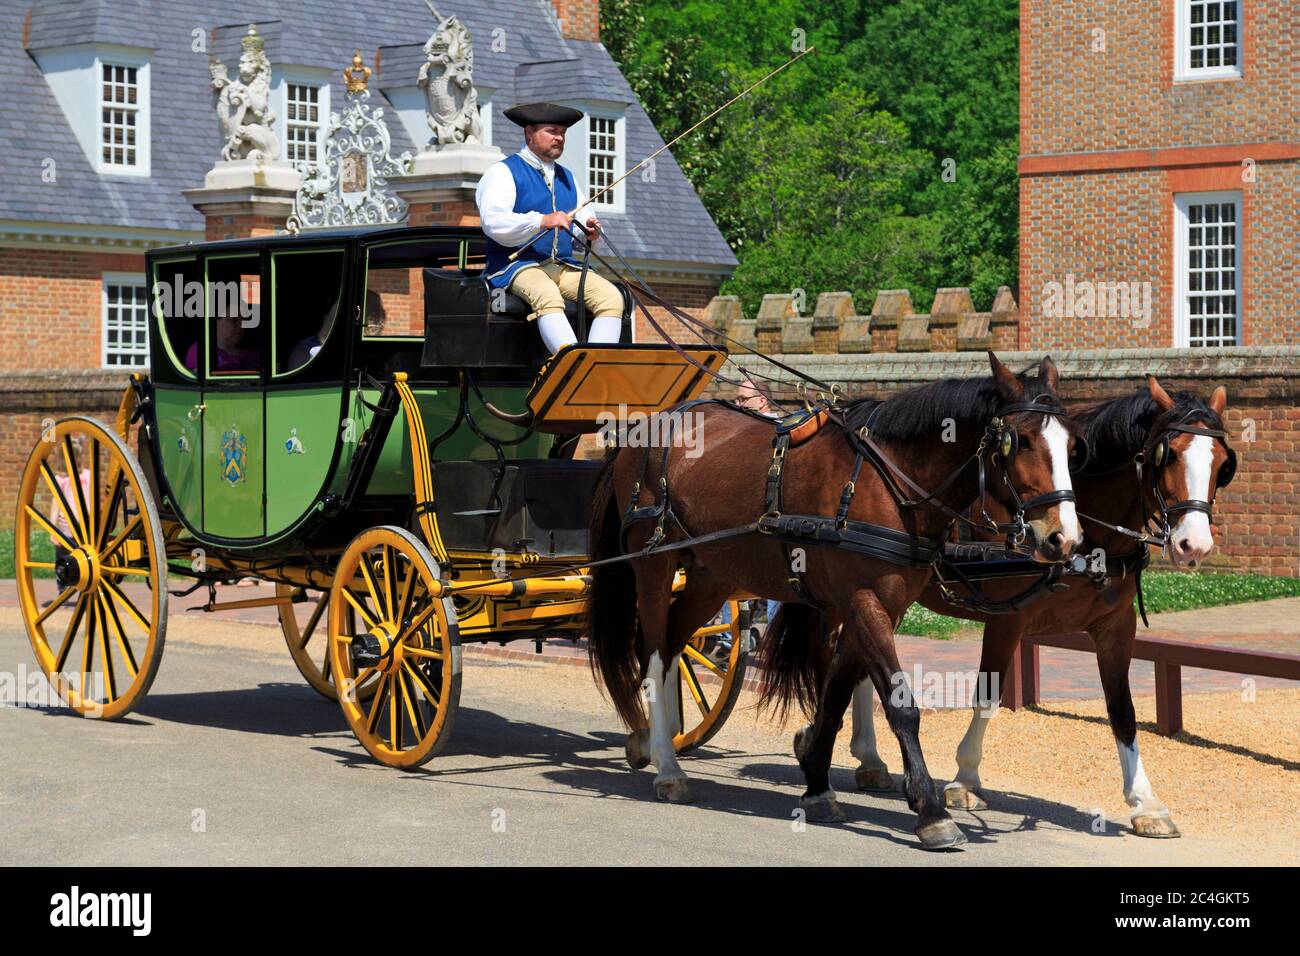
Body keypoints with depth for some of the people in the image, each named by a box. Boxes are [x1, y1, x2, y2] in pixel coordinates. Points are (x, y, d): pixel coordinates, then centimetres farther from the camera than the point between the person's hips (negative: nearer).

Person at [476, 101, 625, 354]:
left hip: (564, 266, 6)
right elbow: (493, 222, -14)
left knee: (611, 296, -20)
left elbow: (584, 217, 20)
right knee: (547, 295, -38)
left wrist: (590, 231, -6)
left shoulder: (566, 176, 24)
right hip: (517, 265, -6)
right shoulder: (503, 172, 2)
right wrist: (542, 221, -25)